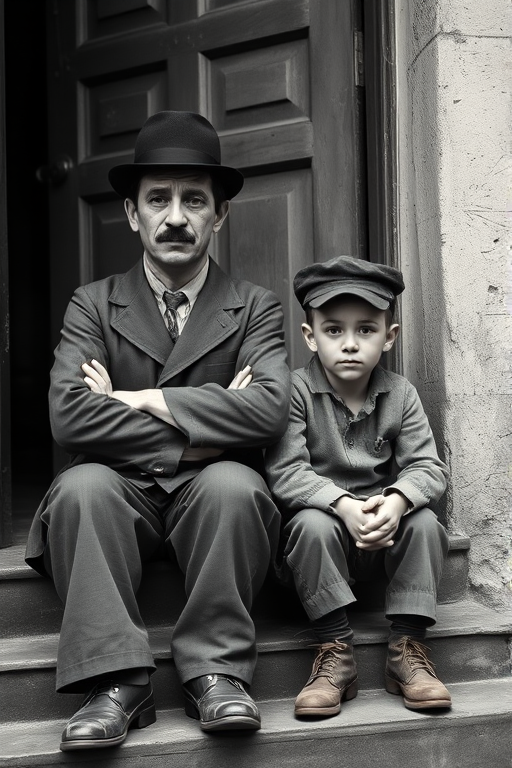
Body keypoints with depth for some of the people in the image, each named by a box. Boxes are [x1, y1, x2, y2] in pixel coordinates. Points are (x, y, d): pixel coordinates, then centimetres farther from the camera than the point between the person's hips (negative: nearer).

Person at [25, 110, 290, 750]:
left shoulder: (256, 308, 7)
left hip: (210, 500, 0)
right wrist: (199, 432, -13)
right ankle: (115, 684, -23)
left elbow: (270, 409, -13)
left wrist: (140, 399, -13)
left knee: (233, 484, -32)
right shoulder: (93, 305, 8)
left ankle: (216, 673, -18)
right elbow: (69, 415, -10)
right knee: (82, 486, -30)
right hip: (122, 497, 1)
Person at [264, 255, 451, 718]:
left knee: (425, 522, -24)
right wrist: (343, 505, -34)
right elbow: (285, 472, -20)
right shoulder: (296, 392, -10)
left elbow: (428, 467, -7)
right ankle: (336, 653, -21)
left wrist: (396, 500, -30)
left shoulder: (400, 394, 0)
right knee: (311, 524, -33)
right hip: (323, 526, -2)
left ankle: (408, 648, -13)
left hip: (386, 527, 3)